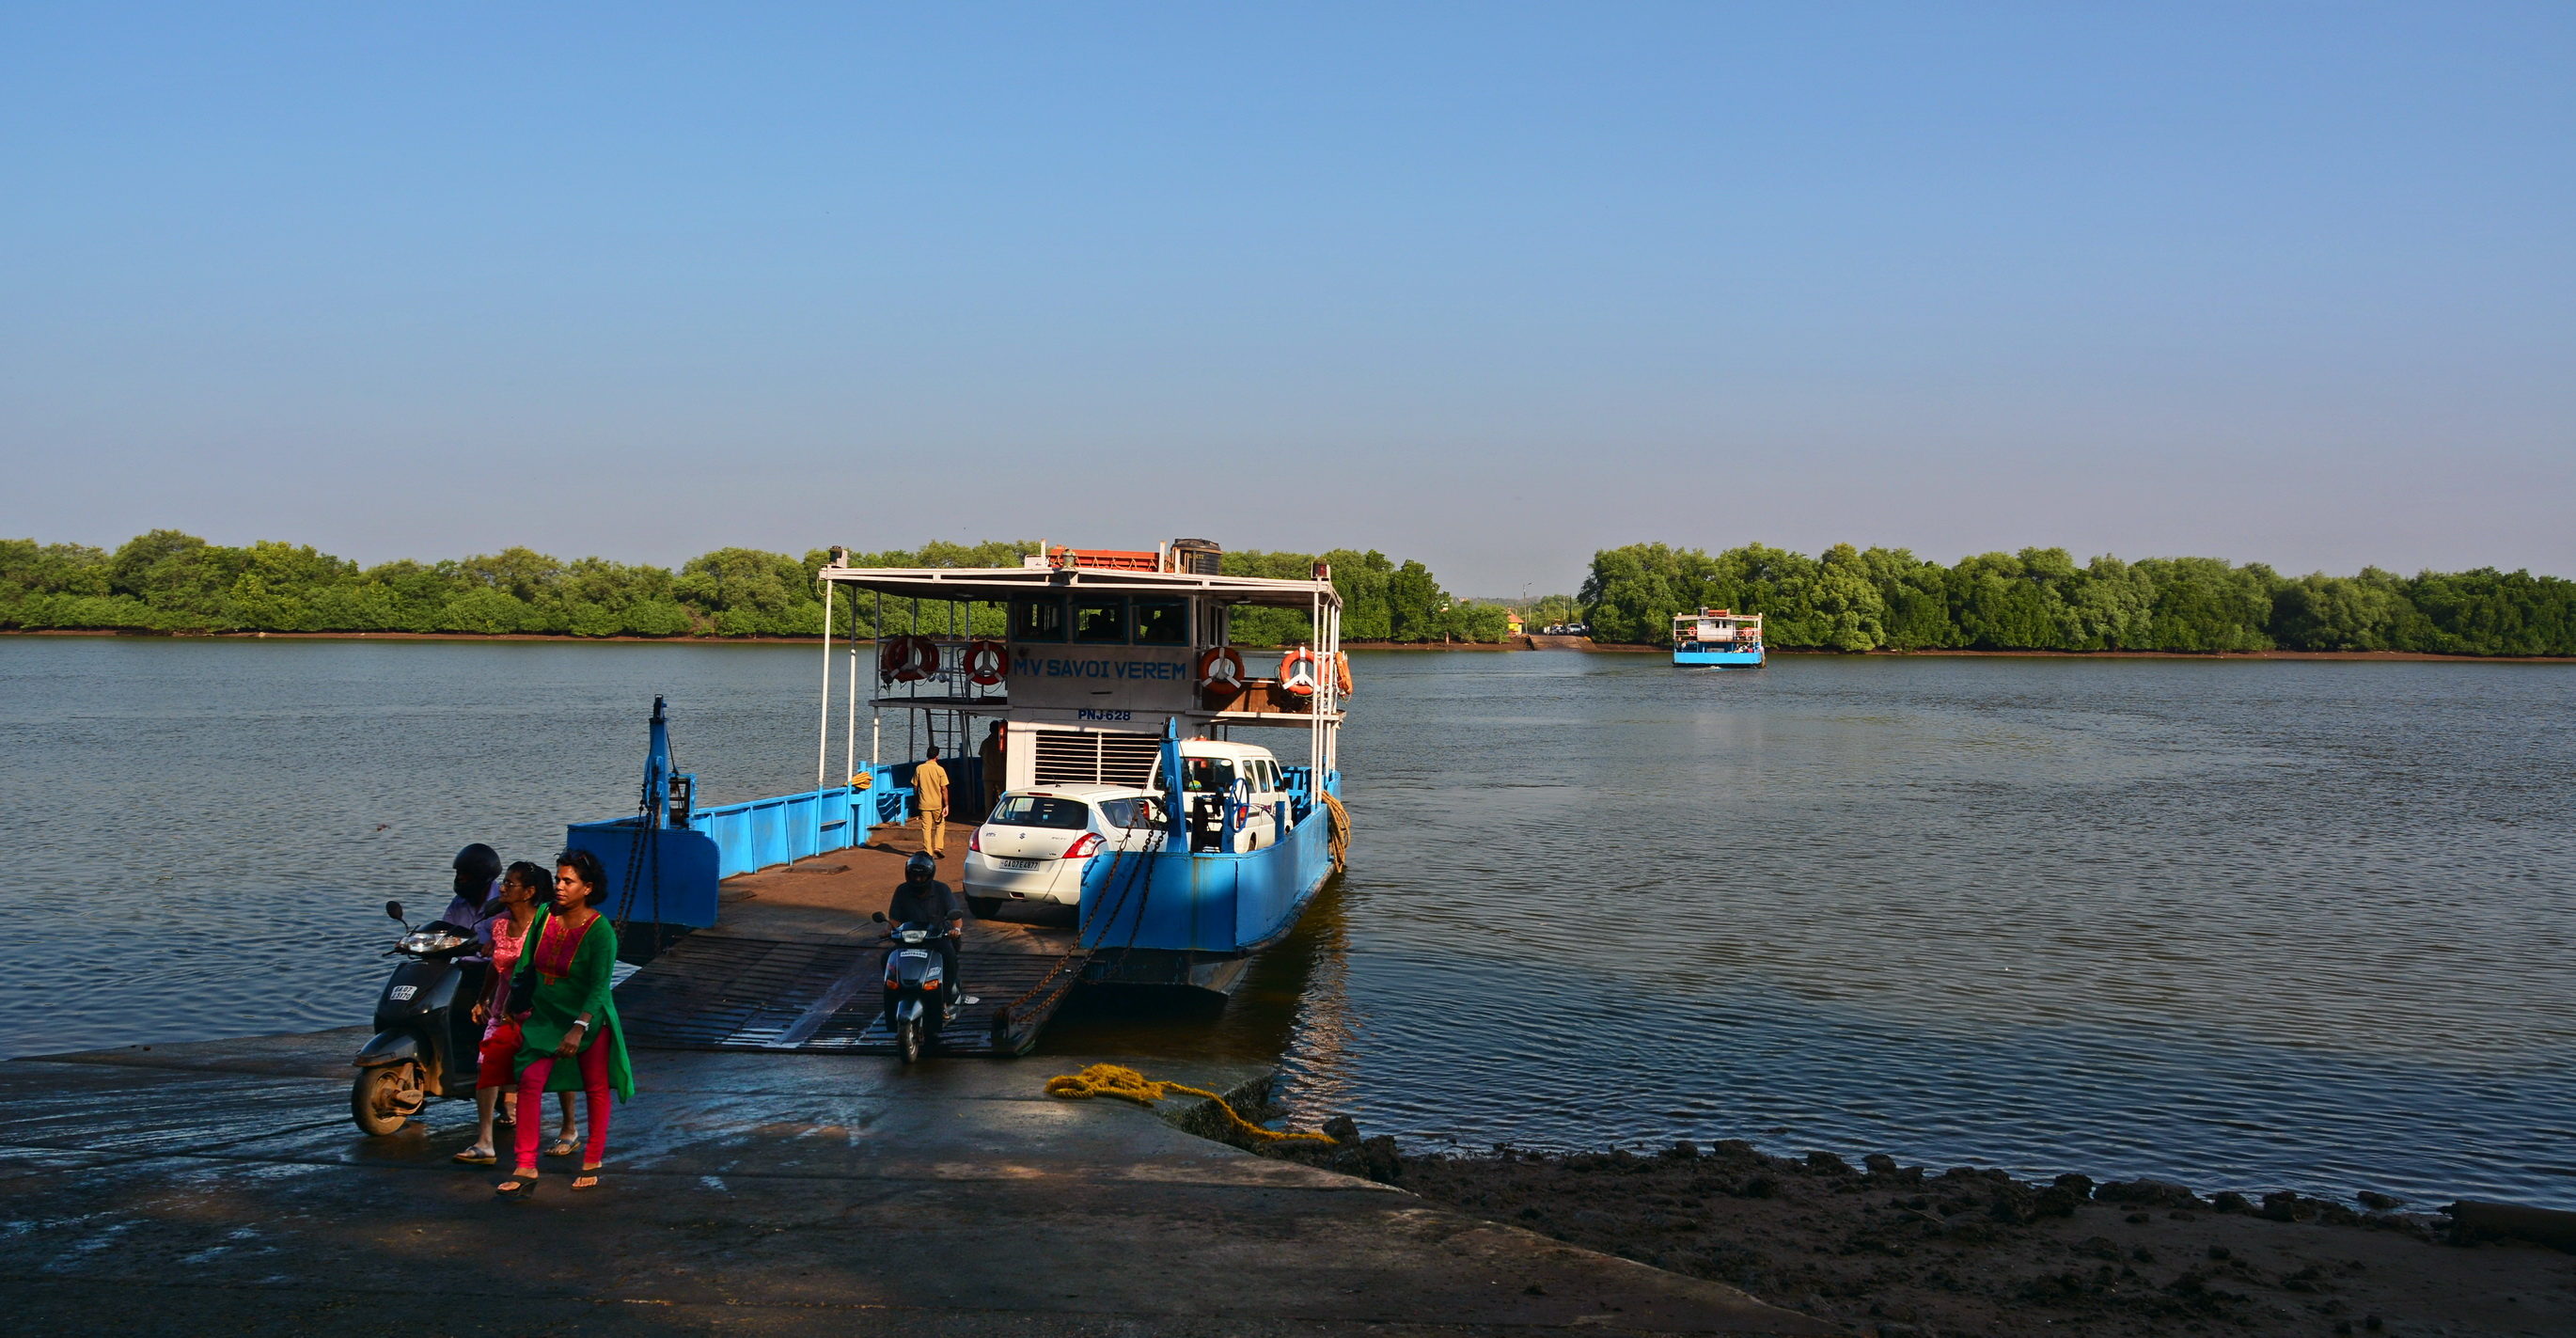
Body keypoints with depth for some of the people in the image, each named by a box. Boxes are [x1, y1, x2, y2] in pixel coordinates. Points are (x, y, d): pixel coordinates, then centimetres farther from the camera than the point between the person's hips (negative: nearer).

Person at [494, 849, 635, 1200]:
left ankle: (593, 1161, 28)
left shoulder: (601, 931, -19)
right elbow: (525, 965, 9)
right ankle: (526, 1169, -9)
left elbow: (598, 987, -24)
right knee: (530, 1082, -10)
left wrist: (579, 1028, -34)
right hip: (545, 1016, 4)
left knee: (595, 1089, 9)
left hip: (589, 1019, -4)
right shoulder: (546, 916, -3)